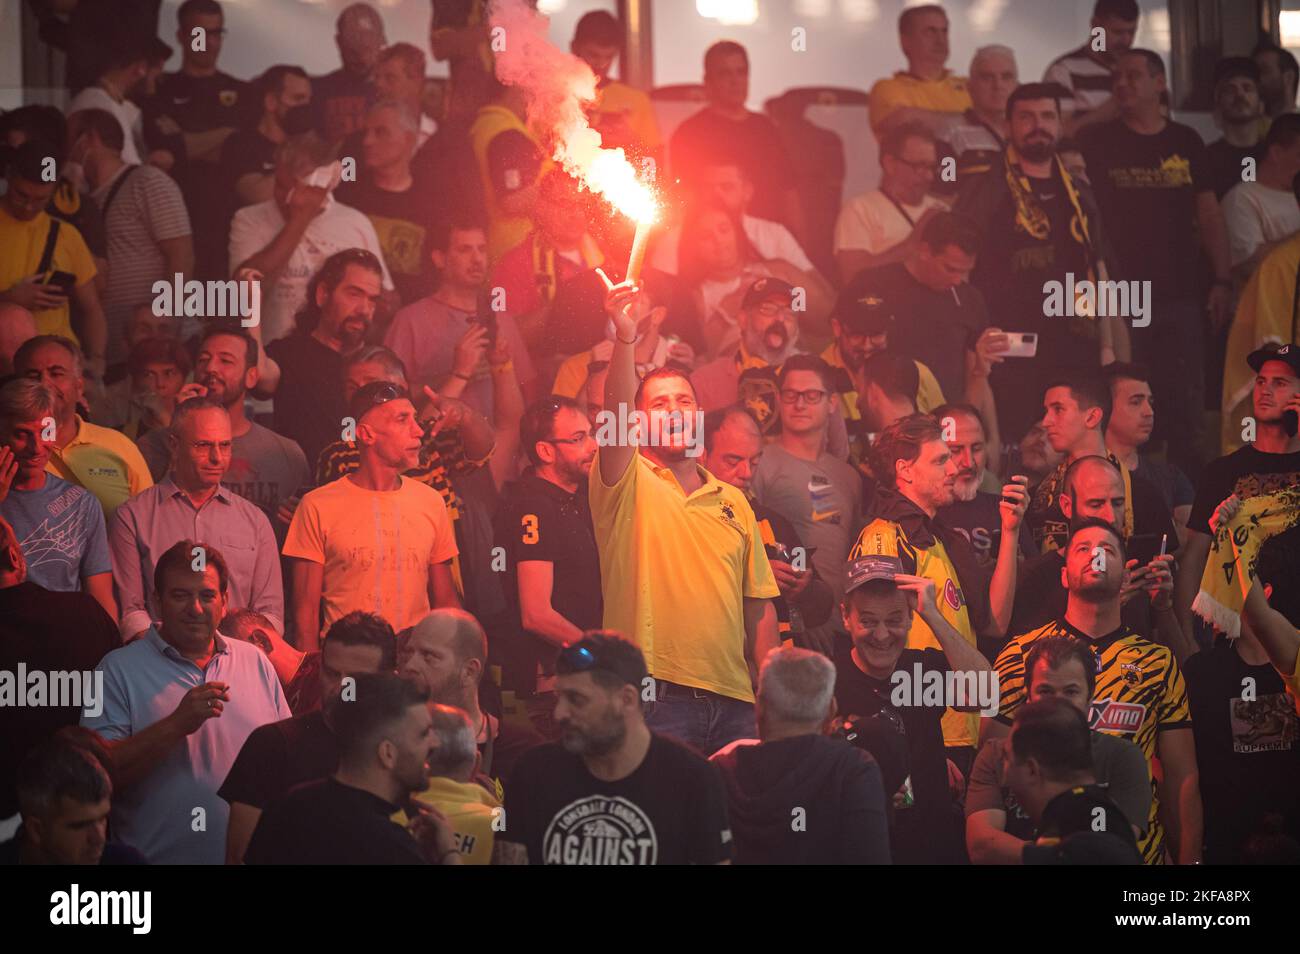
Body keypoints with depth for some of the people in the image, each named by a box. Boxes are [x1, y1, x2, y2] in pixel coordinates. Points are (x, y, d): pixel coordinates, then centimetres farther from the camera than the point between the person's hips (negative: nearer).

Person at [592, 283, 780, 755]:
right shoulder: (629, 484, 4)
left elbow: (759, 606, 16)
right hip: (656, 697, -4)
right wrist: (625, 341, -31)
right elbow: (615, 417, -17)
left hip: (732, 699, 4)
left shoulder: (732, 501, 16)